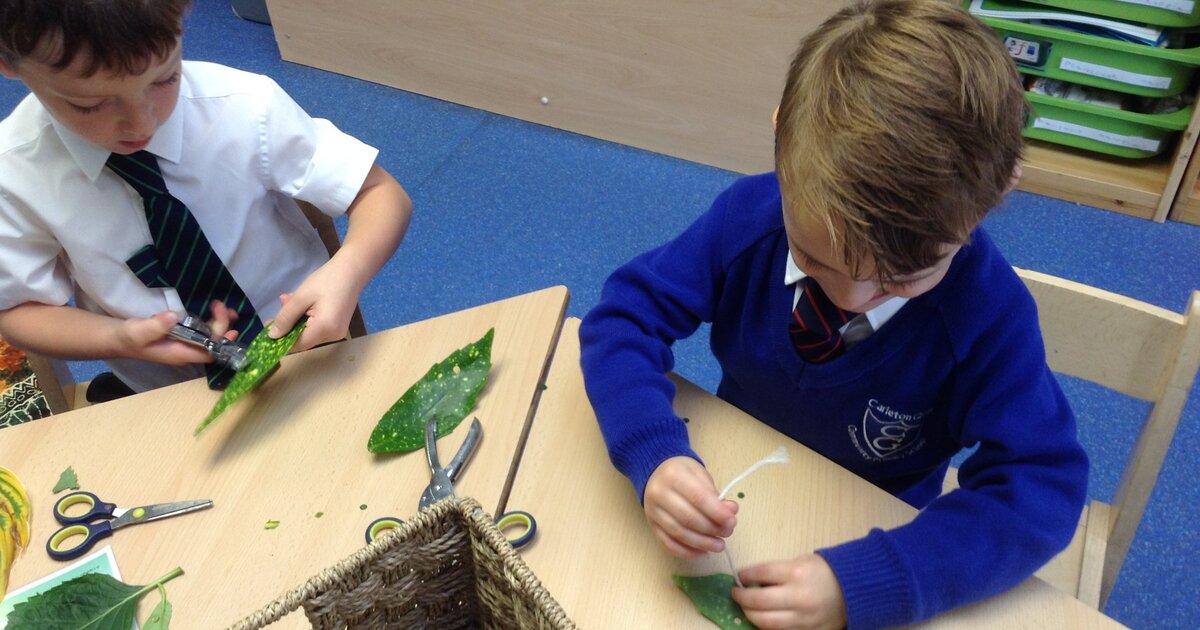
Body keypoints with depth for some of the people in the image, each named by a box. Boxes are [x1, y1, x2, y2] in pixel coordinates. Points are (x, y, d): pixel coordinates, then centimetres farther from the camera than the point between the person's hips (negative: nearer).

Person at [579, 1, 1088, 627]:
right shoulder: (748, 215, -20)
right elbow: (624, 316, -16)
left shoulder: (989, 310, -24)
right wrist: (653, 453, -34)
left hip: (870, 534, 0)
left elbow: (1041, 483, -23)